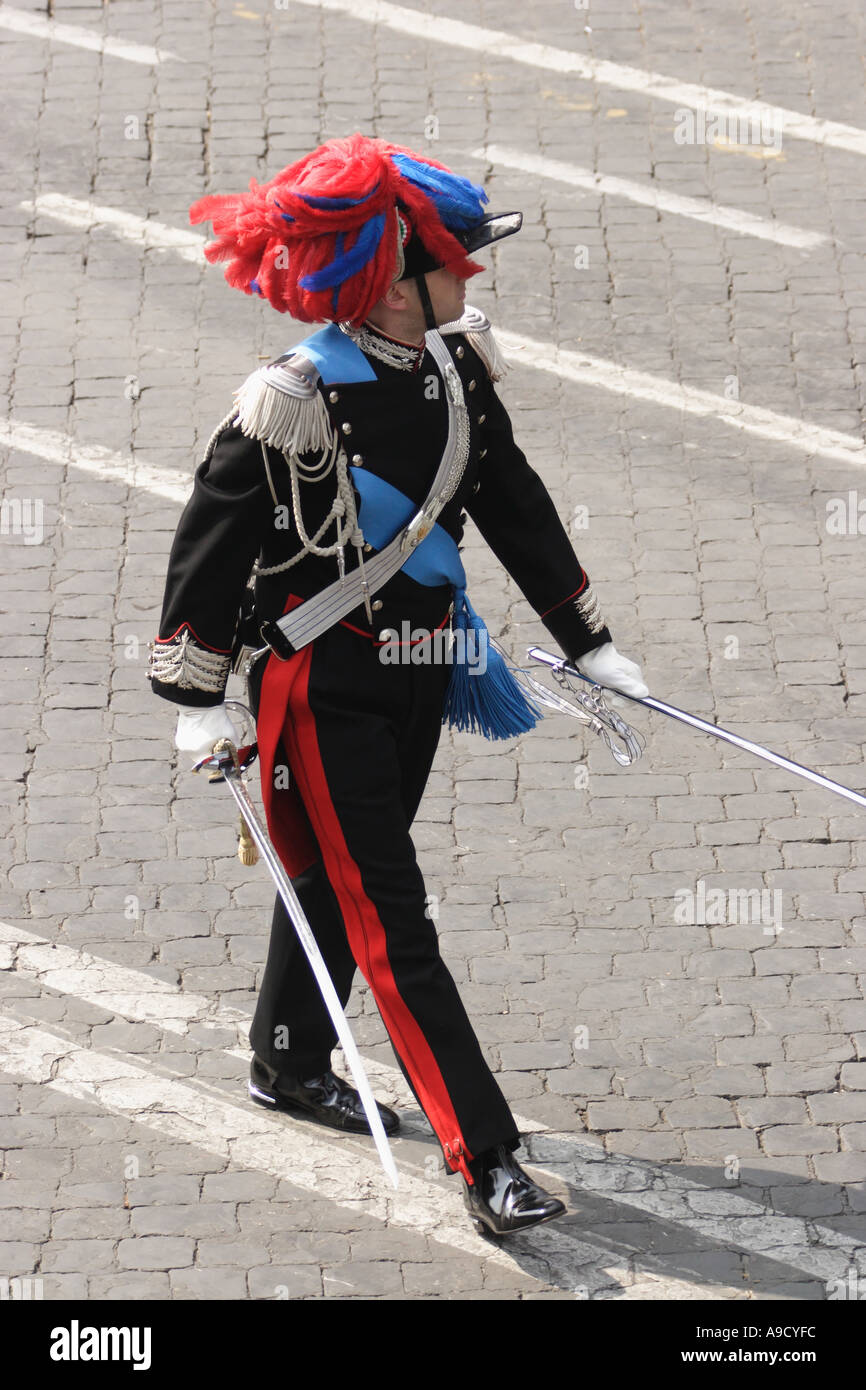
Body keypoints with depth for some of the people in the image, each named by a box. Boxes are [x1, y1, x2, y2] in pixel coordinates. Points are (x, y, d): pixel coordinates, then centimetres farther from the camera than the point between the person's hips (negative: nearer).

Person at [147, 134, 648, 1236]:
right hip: (325, 684, -7)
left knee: (344, 873, 23)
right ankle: (484, 1157, -10)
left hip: (421, 670, 7)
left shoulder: (455, 368, -2)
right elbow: (207, 547, -14)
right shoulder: (293, 404, -23)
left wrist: (588, 644, 13)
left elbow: (515, 507, 10)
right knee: (391, 922, -7)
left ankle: (290, 1065, 44)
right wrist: (195, 700, -10)